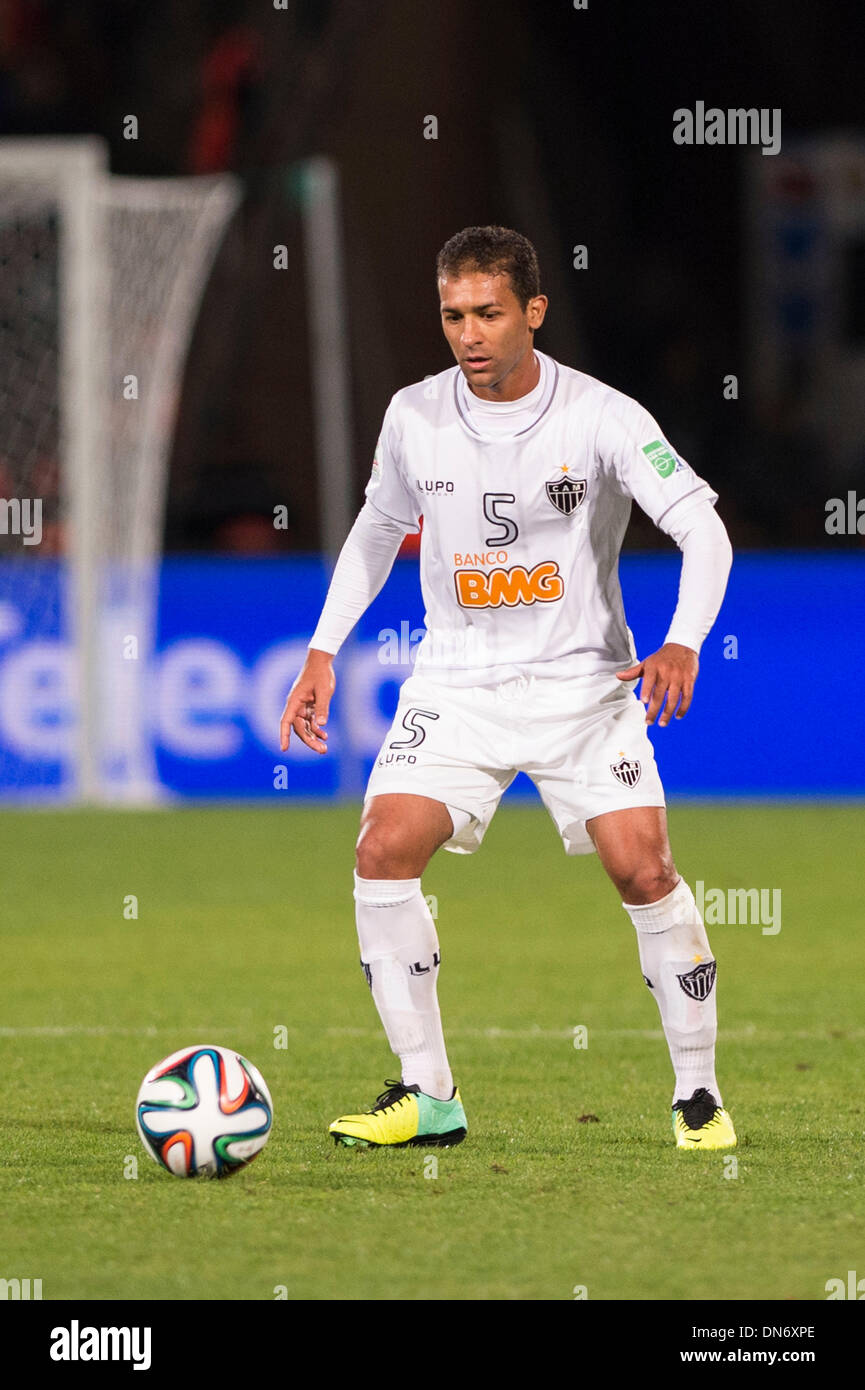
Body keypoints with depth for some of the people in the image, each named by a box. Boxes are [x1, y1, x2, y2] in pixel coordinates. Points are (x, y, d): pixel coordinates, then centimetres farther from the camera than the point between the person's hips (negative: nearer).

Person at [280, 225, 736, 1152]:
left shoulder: (601, 417, -12)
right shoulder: (415, 417, -1)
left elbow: (703, 528, -15)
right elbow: (377, 529, 17)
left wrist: (682, 644, -31)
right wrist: (322, 652, 10)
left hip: (581, 683, -3)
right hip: (455, 683, 3)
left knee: (644, 873, -14)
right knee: (384, 854, -15)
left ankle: (698, 1097, 3)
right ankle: (428, 1099, -6)